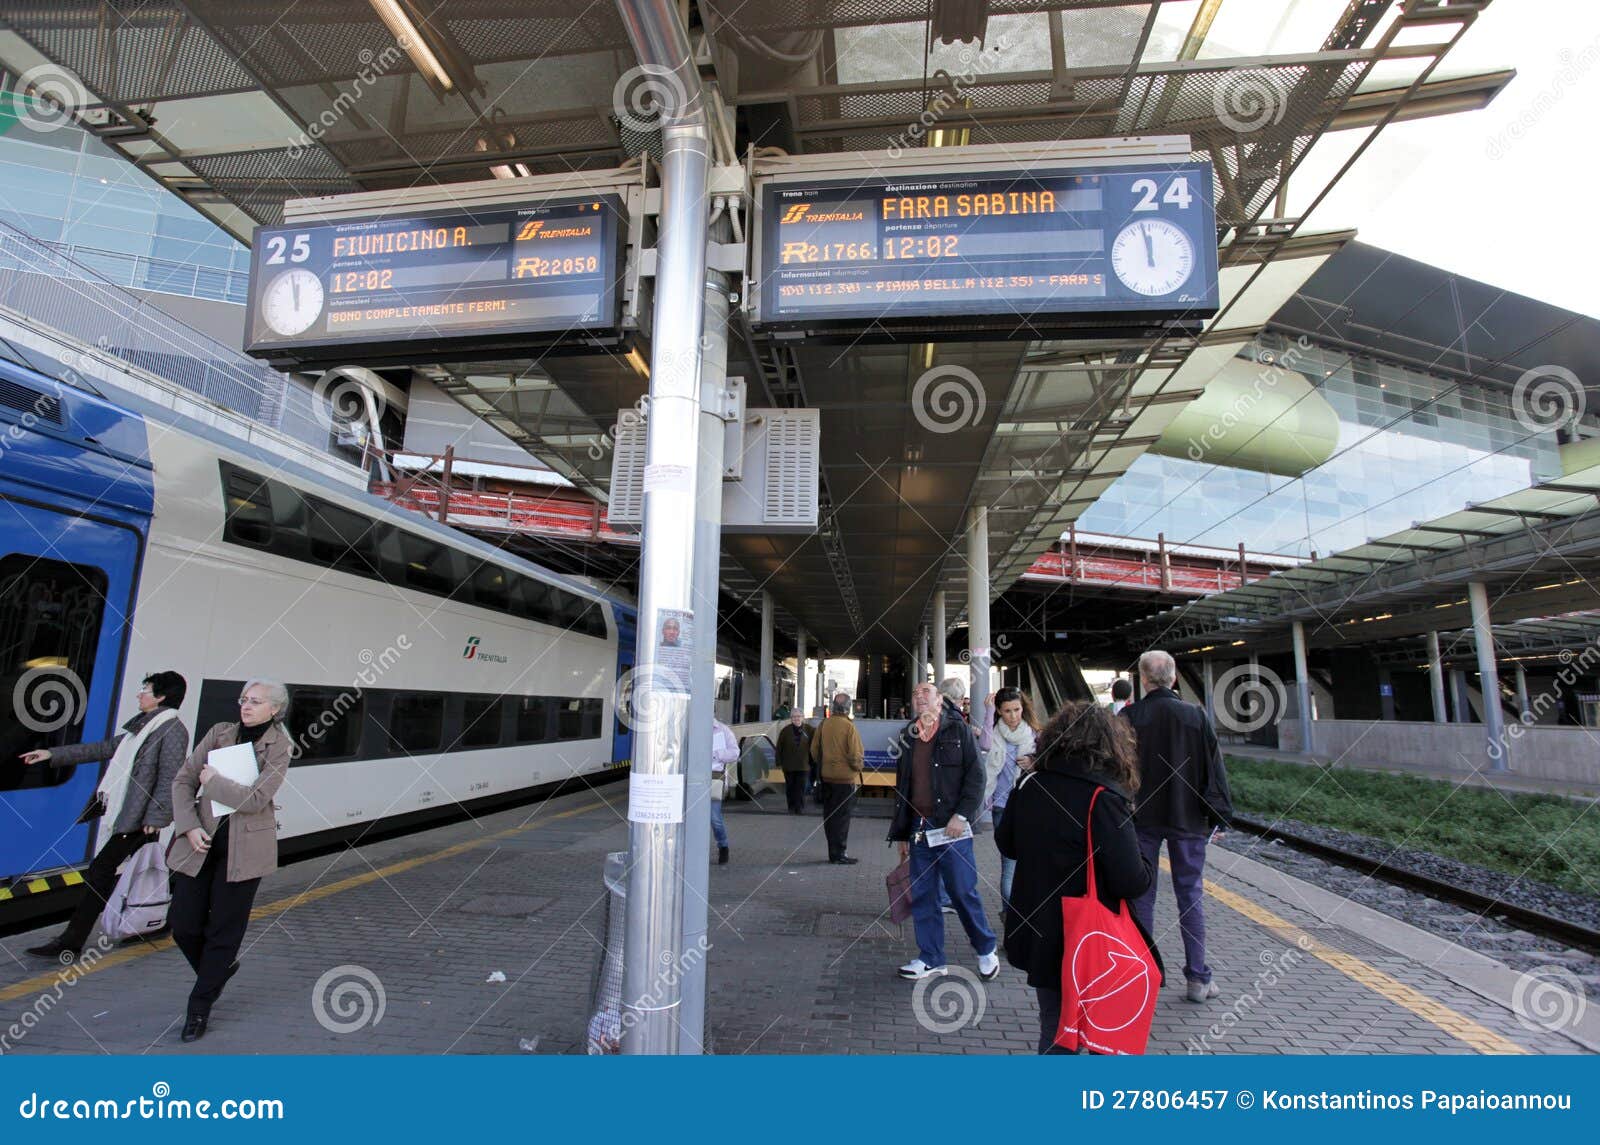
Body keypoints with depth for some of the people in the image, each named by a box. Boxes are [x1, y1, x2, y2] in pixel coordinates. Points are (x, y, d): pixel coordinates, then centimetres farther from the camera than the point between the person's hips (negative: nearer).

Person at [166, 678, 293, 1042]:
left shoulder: (279, 748, -7)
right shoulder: (219, 733, 4)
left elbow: (256, 799, -17)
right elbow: (183, 780, 4)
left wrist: (213, 780, -10)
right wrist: (189, 826, -7)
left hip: (244, 848, -4)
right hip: (201, 842, 4)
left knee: (223, 930, 5)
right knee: (184, 926, 8)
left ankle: (199, 1007, 23)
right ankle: (220, 969, 38)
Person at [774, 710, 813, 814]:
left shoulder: (808, 730, -2)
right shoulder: (785, 730, -3)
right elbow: (779, 747, 0)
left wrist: (811, 761, -1)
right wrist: (779, 762, -2)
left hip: (803, 765, -1)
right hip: (788, 765, 1)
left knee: (801, 787, -1)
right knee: (790, 787, 9)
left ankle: (800, 807, 11)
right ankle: (792, 807, 22)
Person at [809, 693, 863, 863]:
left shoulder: (824, 724, -1)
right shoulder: (849, 727, -16)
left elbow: (814, 749, 6)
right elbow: (855, 755, -16)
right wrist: (859, 766, 4)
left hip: (827, 776, 5)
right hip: (846, 777, -5)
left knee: (829, 815, 13)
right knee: (842, 816, 3)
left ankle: (833, 852, 20)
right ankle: (839, 854, 5)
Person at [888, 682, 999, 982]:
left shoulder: (958, 729, -1)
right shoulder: (906, 737, 13)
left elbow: (976, 775, -5)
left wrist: (962, 815, -15)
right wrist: (901, 833, 15)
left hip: (952, 828, -5)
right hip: (919, 829, 5)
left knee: (963, 892, 2)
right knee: (922, 896, 8)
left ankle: (986, 950, 24)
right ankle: (931, 959, 22)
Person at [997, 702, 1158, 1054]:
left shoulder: (1029, 786, -4)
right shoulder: (1103, 798, -22)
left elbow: (1006, 845, 9)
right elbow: (1131, 881, -21)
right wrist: (1146, 869, -1)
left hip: (1037, 936, 5)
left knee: (1054, 1030, 21)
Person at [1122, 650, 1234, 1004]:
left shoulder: (1129, 717, -9)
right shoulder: (1196, 715, -5)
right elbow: (1214, 767, -2)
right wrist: (1219, 814, 6)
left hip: (1141, 818, -1)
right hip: (1187, 818, 1)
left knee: (1142, 895, 9)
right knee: (1190, 896, 10)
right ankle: (1198, 978, 14)